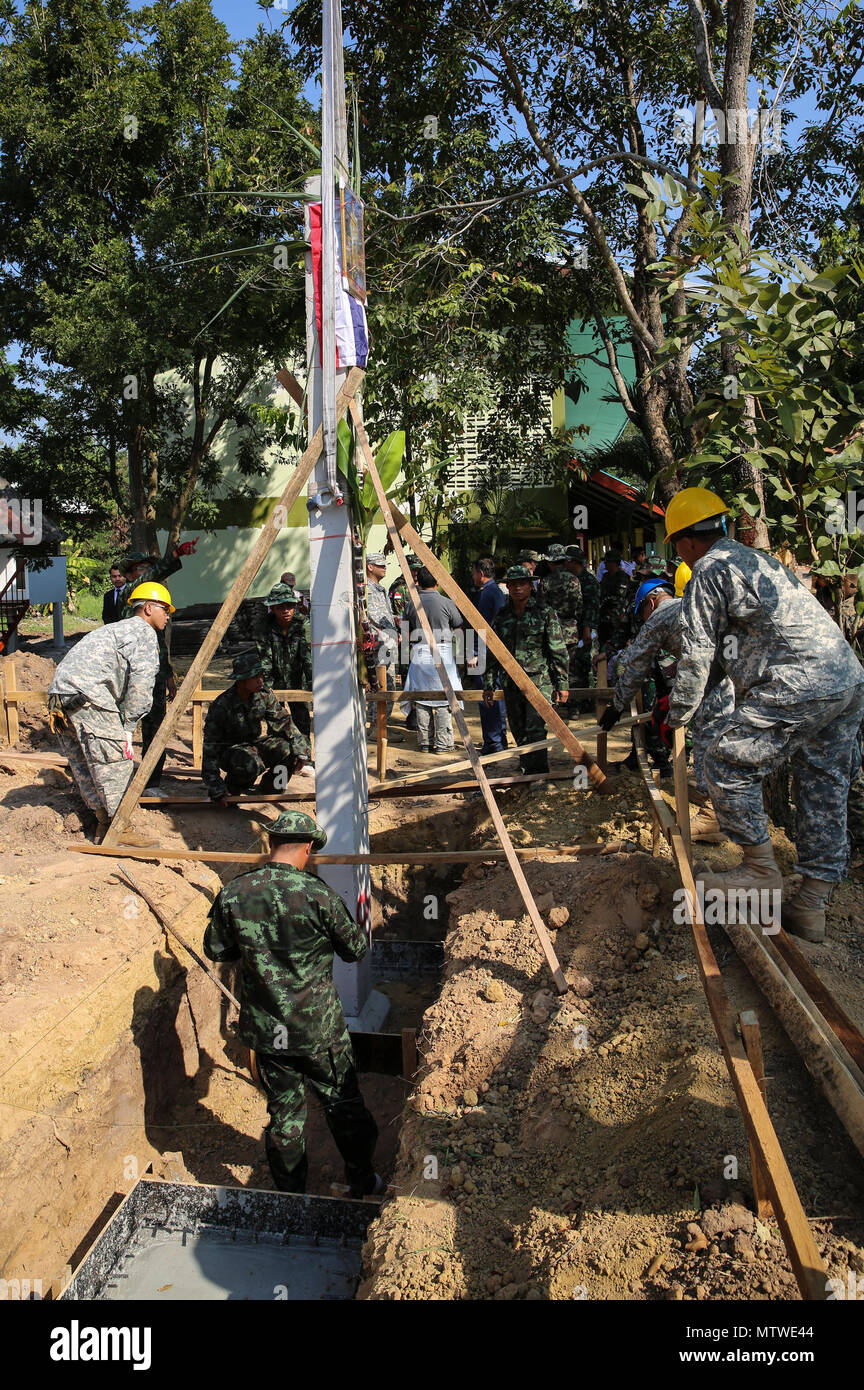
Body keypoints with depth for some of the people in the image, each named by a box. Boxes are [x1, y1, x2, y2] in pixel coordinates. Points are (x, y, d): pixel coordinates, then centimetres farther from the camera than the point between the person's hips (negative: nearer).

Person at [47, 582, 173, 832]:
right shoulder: (144, 631, 4)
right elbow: (140, 682, -7)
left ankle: (103, 823, 25)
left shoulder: (116, 629, 32)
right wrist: (128, 726, -2)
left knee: (84, 765, 15)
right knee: (115, 762, -4)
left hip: (58, 695, 10)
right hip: (87, 698, -10)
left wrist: (121, 724, 21)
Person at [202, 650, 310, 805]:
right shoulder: (221, 706, -25)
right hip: (229, 750, -5)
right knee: (251, 764, -38)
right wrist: (217, 791, -22)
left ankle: (270, 787, 7)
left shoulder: (264, 694, -11)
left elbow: (283, 721, -3)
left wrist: (300, 751, -18)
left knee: (292, 749, -17)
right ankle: (230, 789, -6)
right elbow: (210, 748, -21)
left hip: (255, 744, 6)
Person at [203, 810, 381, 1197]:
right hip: (318, 1028, -3)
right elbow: (356, 949, -7)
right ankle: (362, 1182, 36)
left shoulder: (234, 892, -10)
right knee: (343, 1106, 18)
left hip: (264, 1030, 3)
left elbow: (214, 949, 5)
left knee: (284, 1114, 19)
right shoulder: (317, 895, -20)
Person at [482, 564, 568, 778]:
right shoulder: (502, 616, 10)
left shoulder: (544, 613, -1)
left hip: (539, 682, -5)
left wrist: (562, 684, -5)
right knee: (520, 734, 11)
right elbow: (493, 653, 15)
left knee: (535, 732, -14)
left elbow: (559, 651, -2)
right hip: (511, 684, 5)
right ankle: (527, 773, 23)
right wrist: (489, 684, 11)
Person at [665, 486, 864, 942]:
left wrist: (678, 714, 11)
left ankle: (761, 870, 10)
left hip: (797, 684, -10)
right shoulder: (758, 559, 28)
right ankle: (810, 908, 19)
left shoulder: (709, 571, 0)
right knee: (824, 790, 11)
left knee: (728, 765, 2)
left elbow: (697, 655, -1)